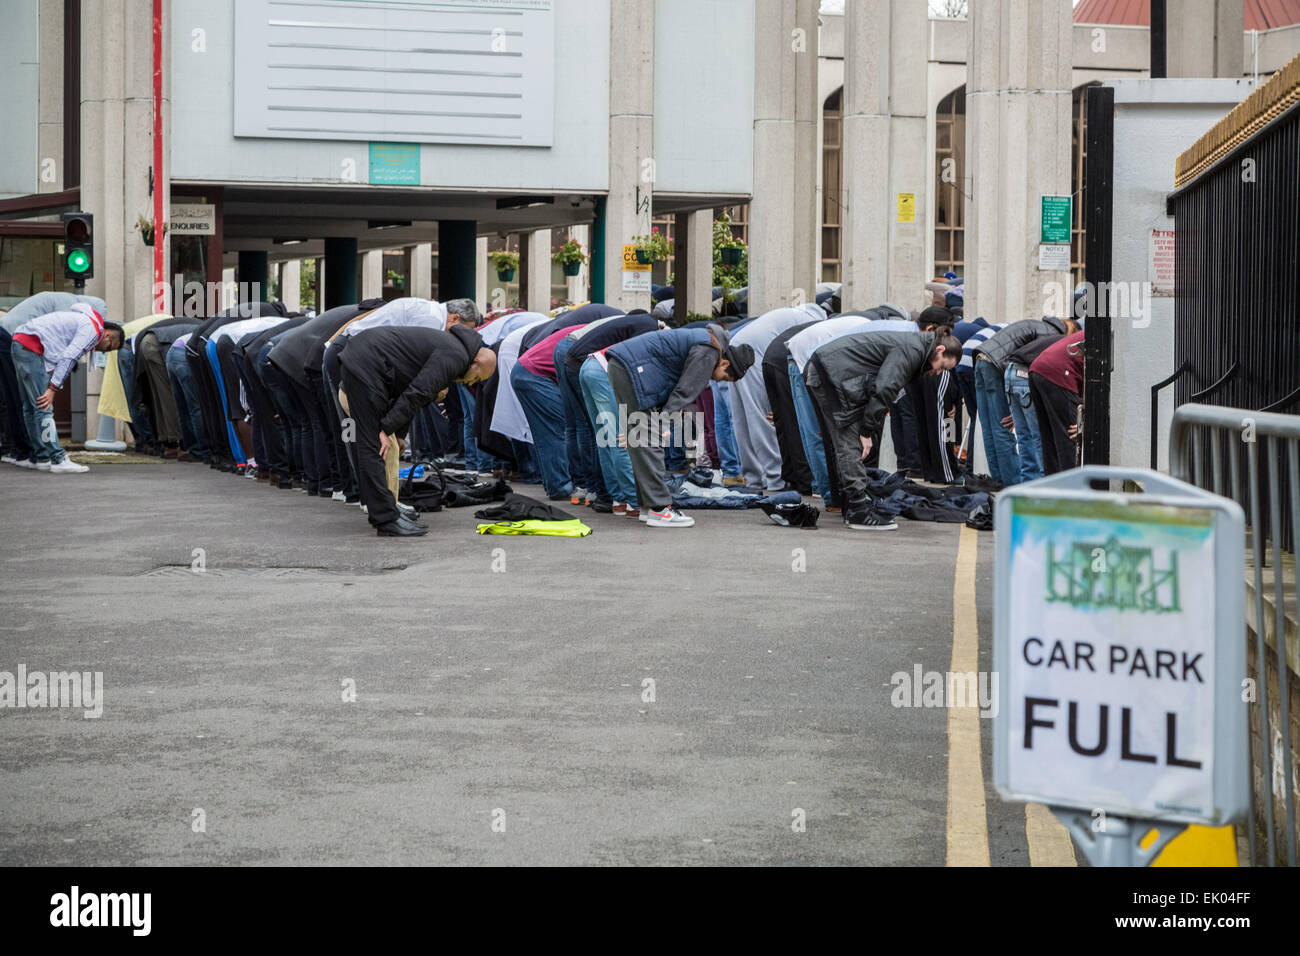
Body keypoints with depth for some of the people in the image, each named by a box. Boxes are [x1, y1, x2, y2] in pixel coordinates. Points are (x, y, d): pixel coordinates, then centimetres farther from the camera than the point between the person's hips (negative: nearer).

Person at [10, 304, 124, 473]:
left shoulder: (83, 320, 24)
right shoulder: (92, 329, -7)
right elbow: (68, 358, -15)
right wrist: (53, 388, -17)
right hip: (32, 347, -11)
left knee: (31, 407, 14)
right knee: (43, 408, -11)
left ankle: (39, 457, 20)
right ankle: (58, 460, -12)